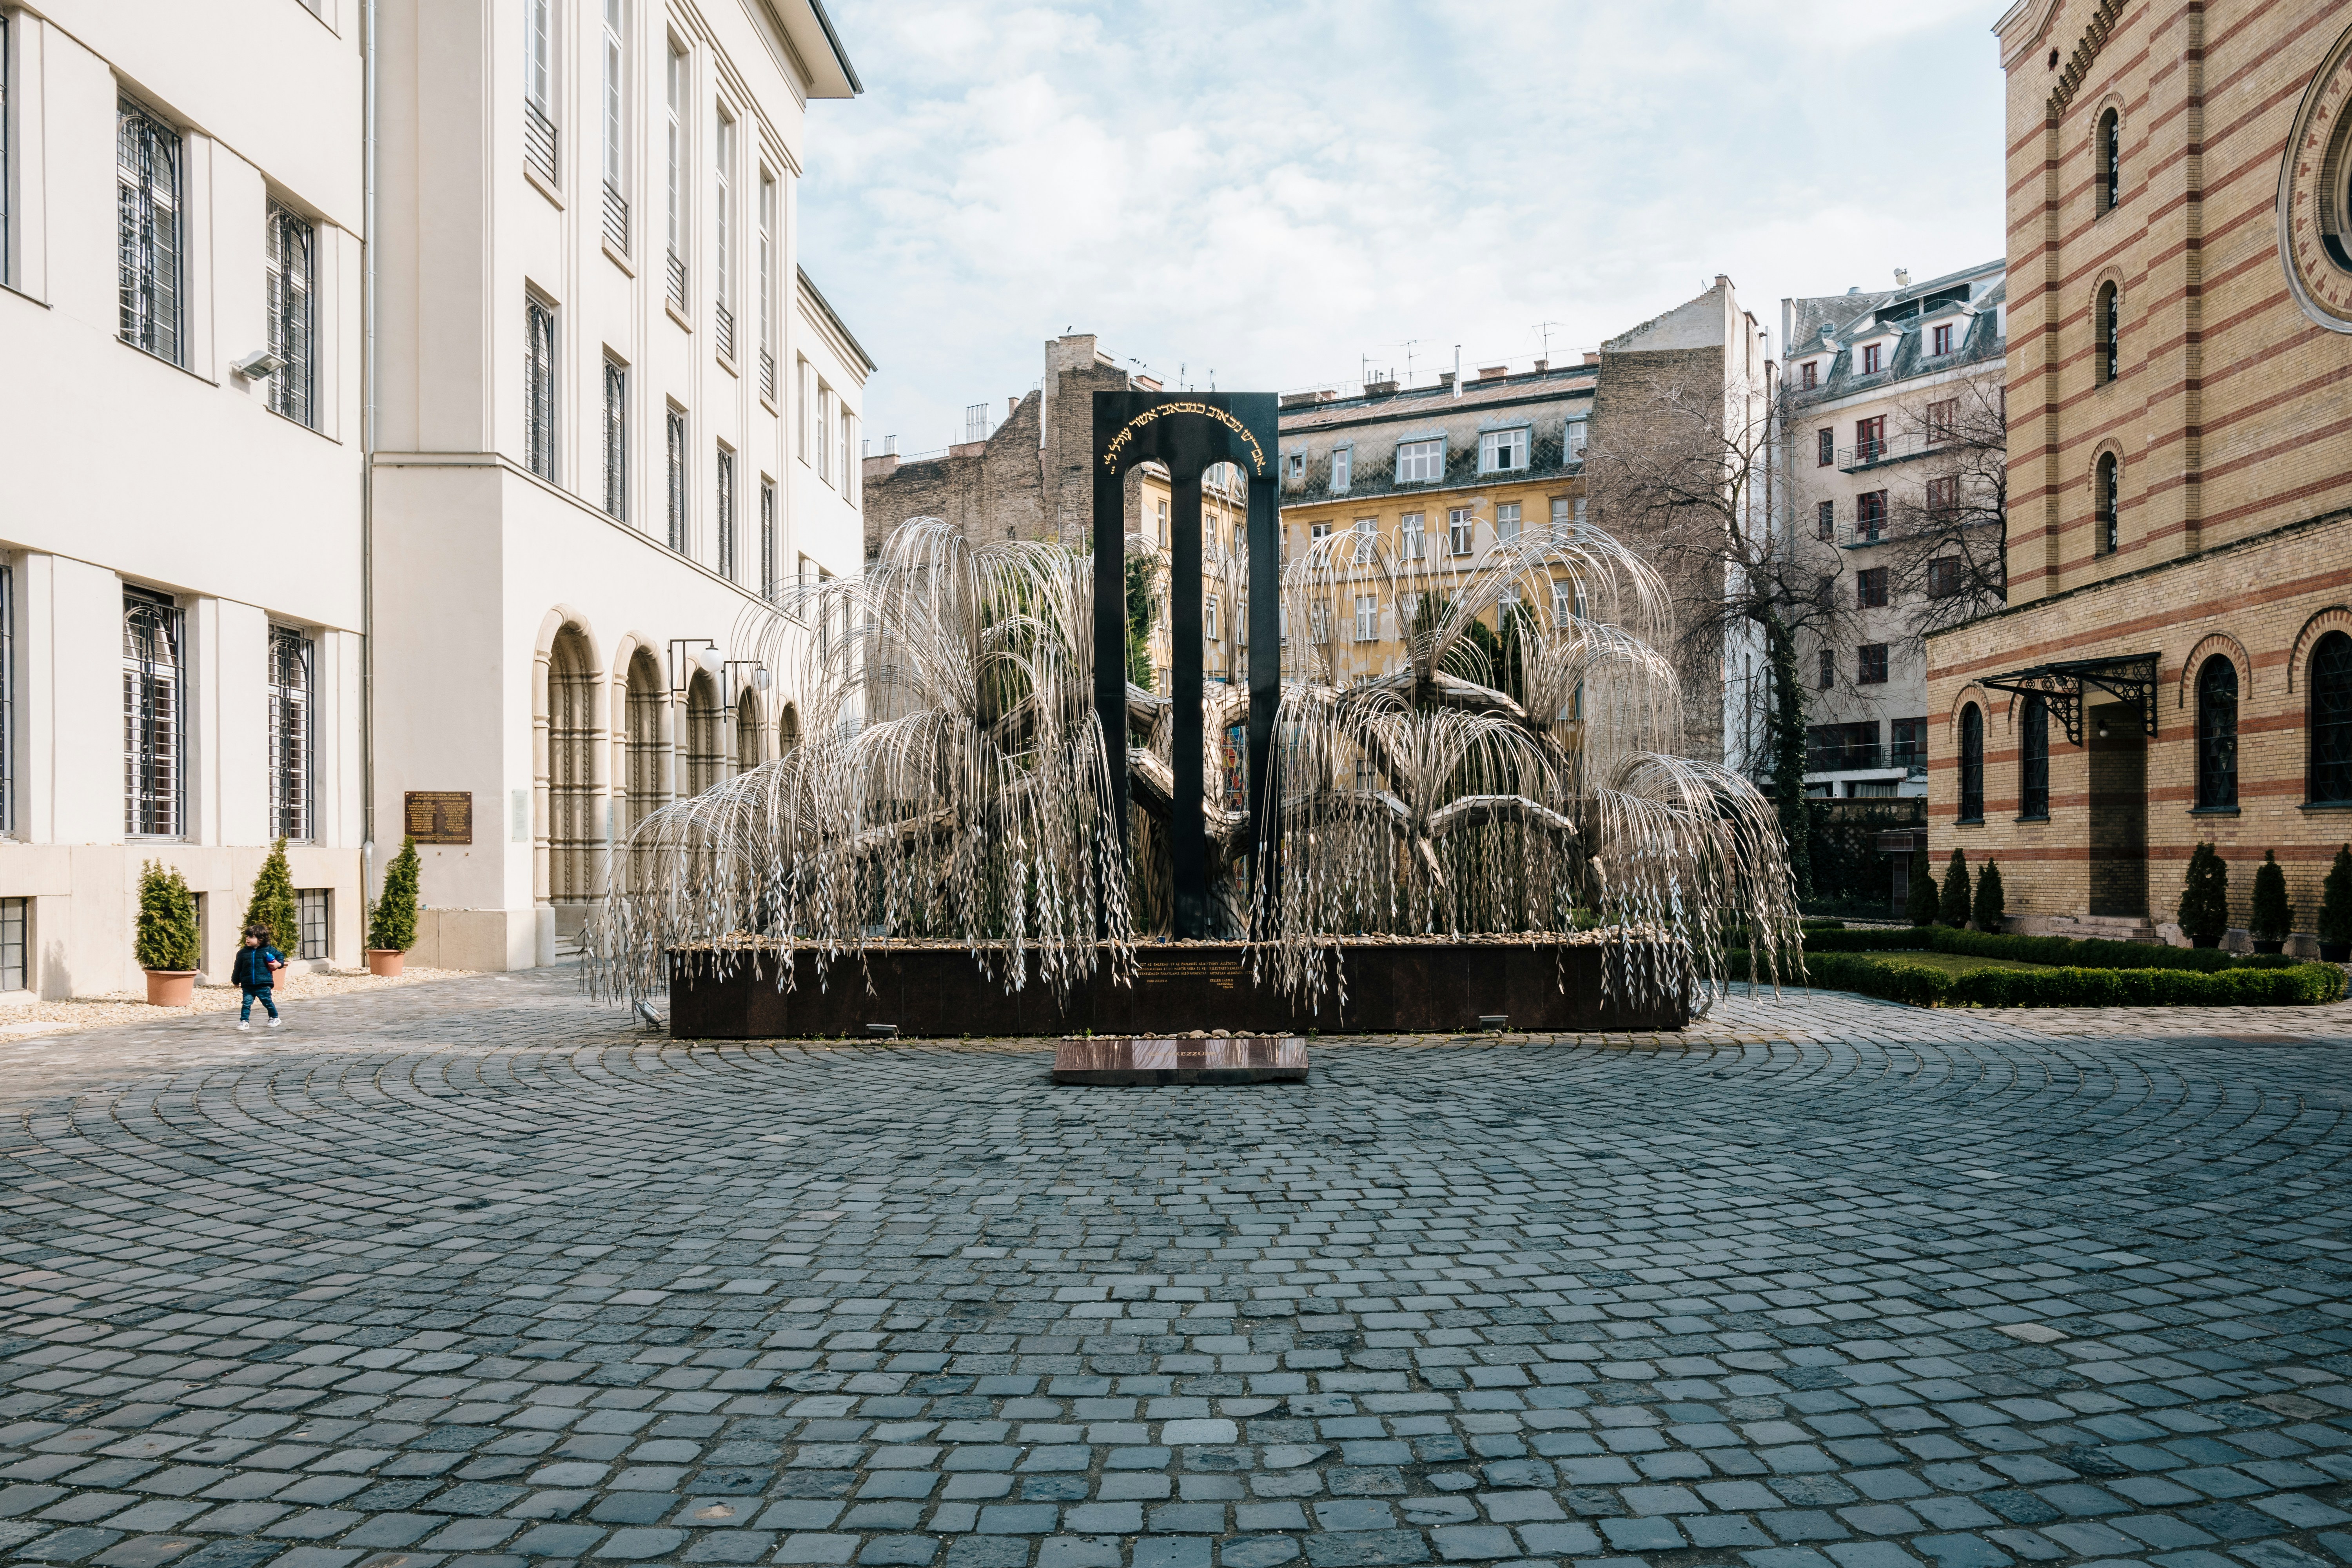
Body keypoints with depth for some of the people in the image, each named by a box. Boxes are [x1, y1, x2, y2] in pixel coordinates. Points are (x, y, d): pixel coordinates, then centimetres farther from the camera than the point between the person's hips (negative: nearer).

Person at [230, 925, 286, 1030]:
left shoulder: (268, 950, -3)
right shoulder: (243, 952, 4)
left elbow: (280, 956, 11)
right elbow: (238, 968, 11)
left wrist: (279, 964, -8)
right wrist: (235, 981, 15)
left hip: (263, 985, -2)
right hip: (248, 985, 2)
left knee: (268, 1002, 8)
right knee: (247, 1003, -4)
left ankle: (274, 1018, 26)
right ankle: (244, 1021, 4)